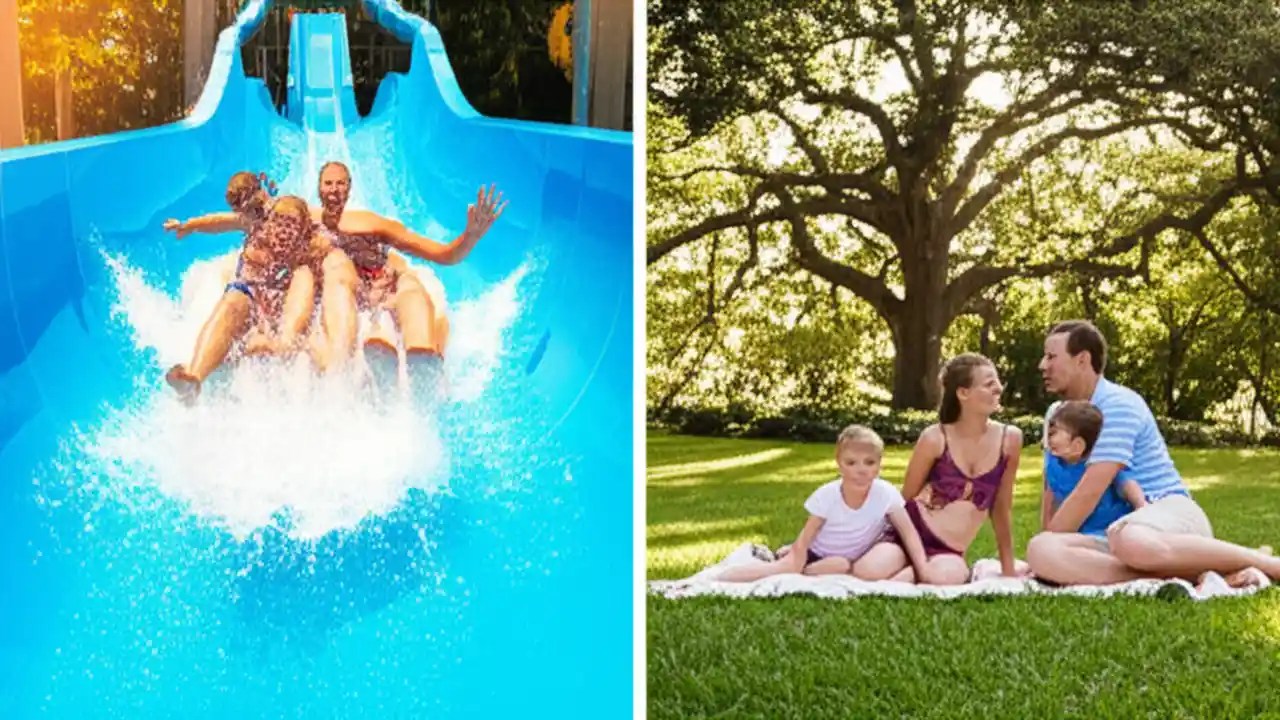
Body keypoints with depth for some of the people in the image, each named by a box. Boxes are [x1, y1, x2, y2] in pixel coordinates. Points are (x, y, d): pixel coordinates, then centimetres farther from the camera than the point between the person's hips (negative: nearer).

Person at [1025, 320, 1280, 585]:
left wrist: (1050, 540, -9)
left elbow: (1089, 492, -16)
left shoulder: (1118, 404, -8)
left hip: (1170, 512, -6)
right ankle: (1189, 574, -34)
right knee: (1040, 551, -30)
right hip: (1116, 529, 6)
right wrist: (1044, 544, 9)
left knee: (1129, 541, -47)